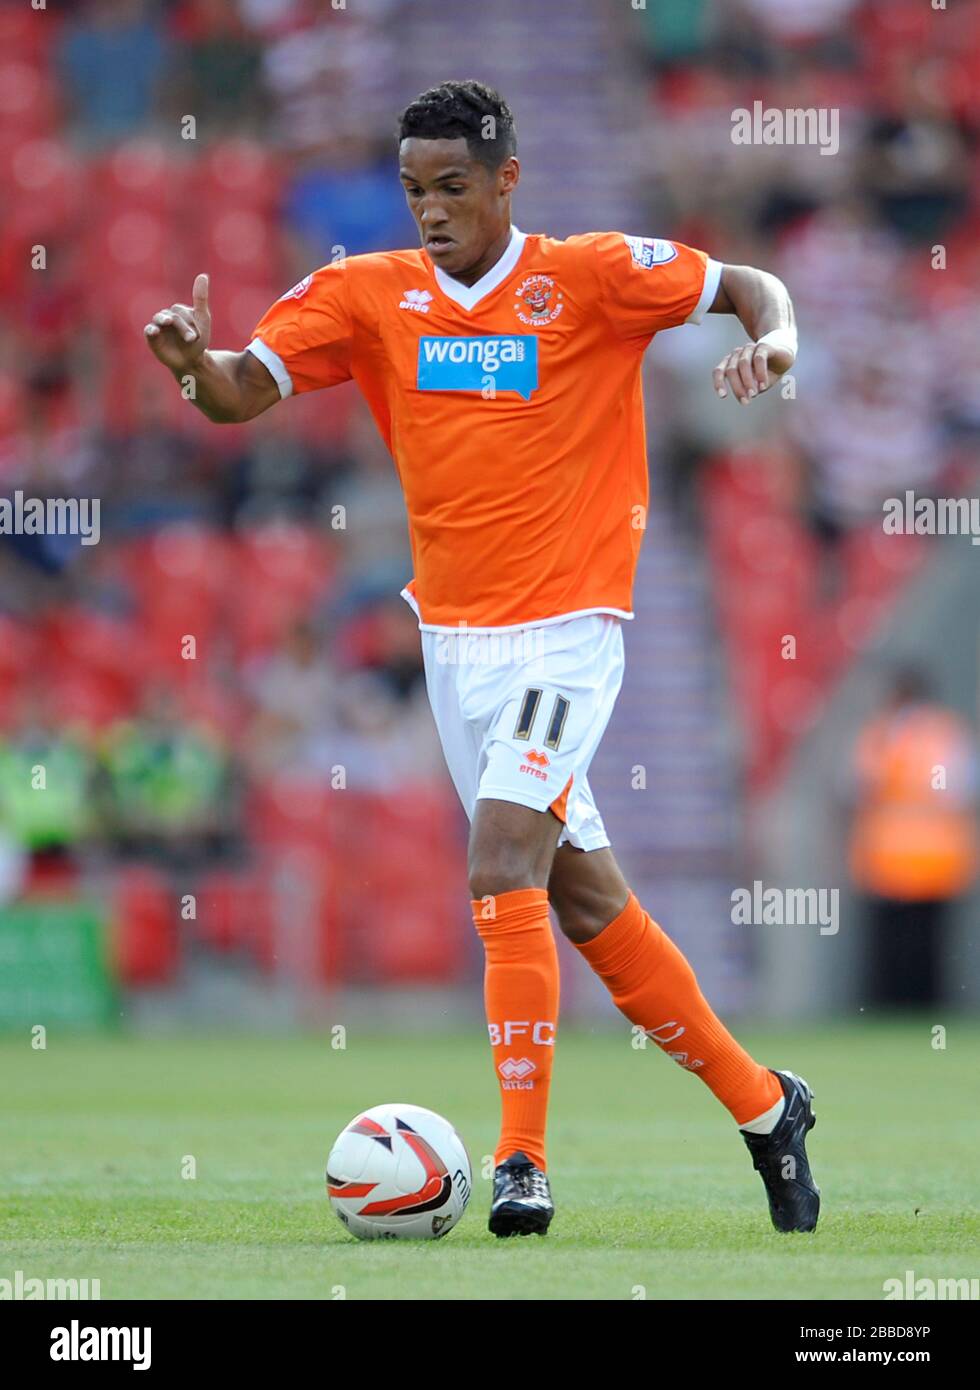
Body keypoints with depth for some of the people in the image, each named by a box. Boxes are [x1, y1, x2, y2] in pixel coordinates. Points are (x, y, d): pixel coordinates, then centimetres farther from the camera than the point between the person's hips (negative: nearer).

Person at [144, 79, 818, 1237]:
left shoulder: (590, 277, -6)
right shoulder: (368, 294, 3)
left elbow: (748, 287, 3)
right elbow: (242, 393, -2)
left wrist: (772, 342, -19)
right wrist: (194, 360, -24)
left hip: (563, 631, -5)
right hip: (453, 637, 5)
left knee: (503, 862, -22)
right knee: (583, 899, 11)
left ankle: (521, 1160, -19)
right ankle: (760, 1105, 26)